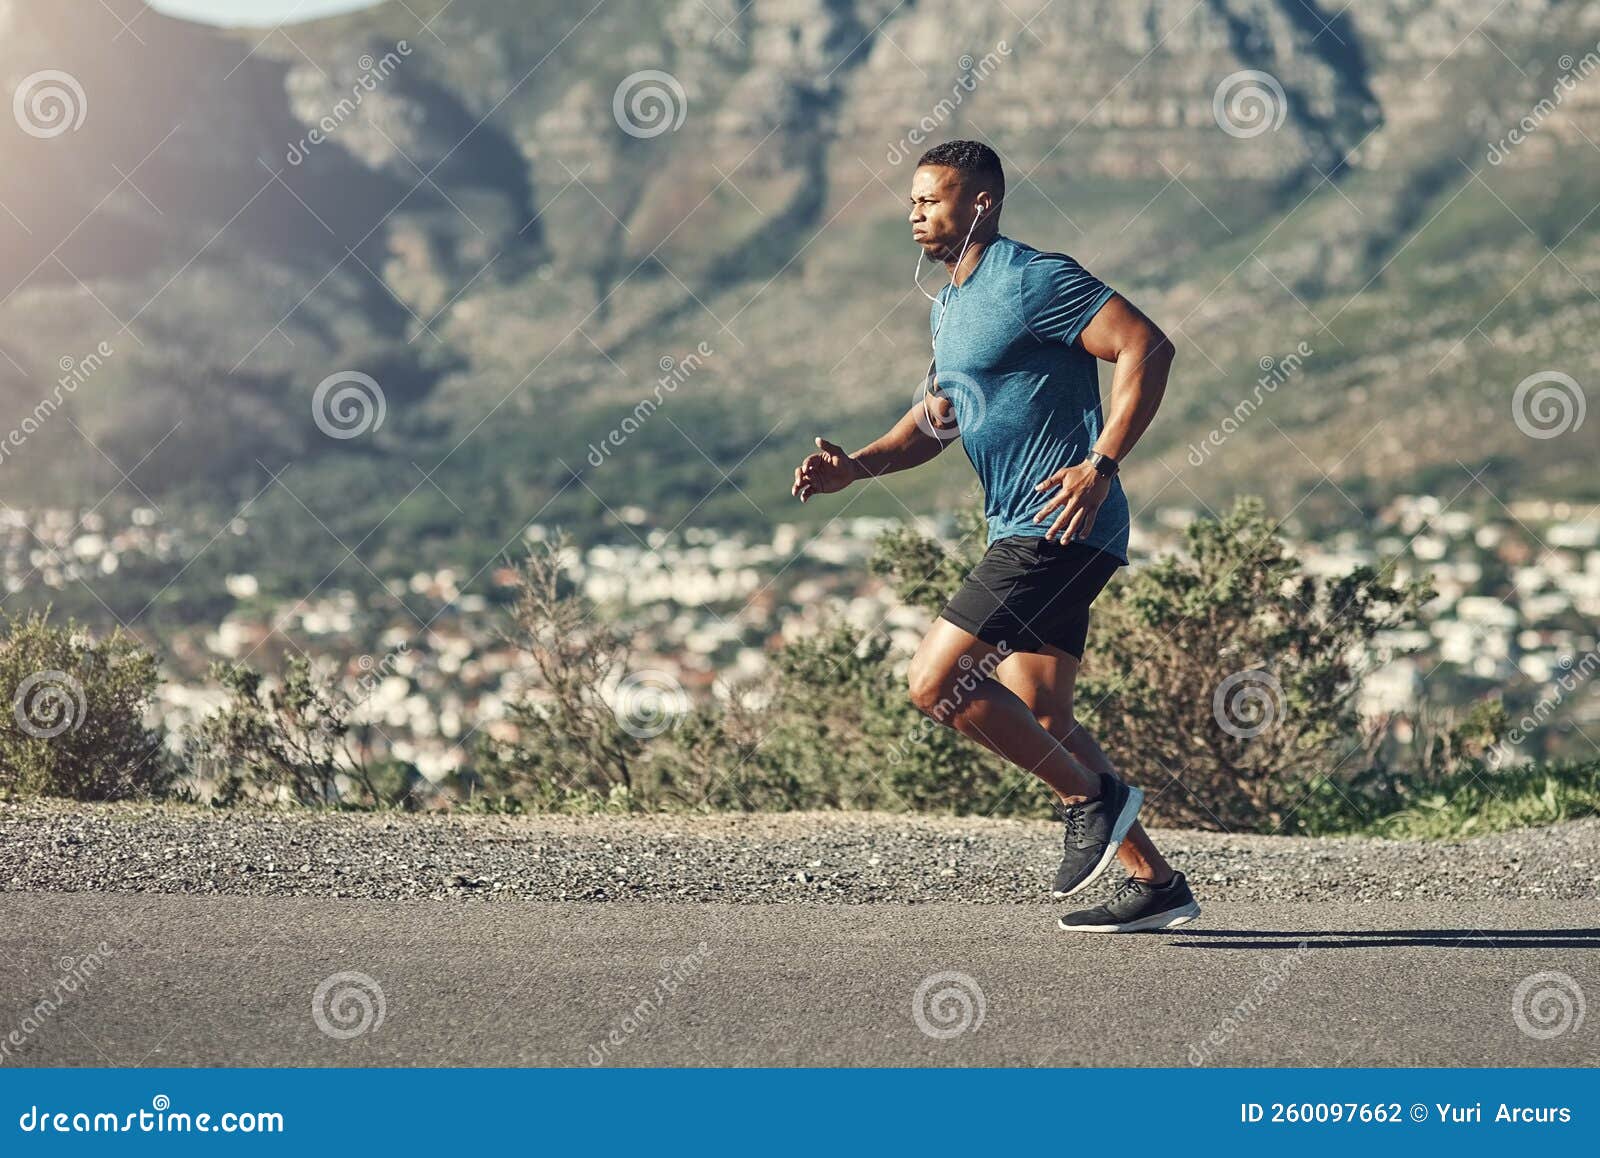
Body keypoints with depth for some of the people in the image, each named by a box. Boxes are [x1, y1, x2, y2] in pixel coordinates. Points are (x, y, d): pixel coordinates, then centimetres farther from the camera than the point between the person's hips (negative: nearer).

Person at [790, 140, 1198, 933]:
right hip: (1020, 533, 10)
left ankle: (1092, 797, -1)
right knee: (1038, 723, 10)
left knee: (934, 682, -13)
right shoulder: (948, 304, 18)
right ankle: (1156, 883, 15)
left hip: (1059, 528, -10)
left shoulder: (1033, 280, -12)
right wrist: (853, 468, 7)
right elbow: (936, 418, 25)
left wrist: (1101, 465, -23)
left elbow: (1148, 347, -18)